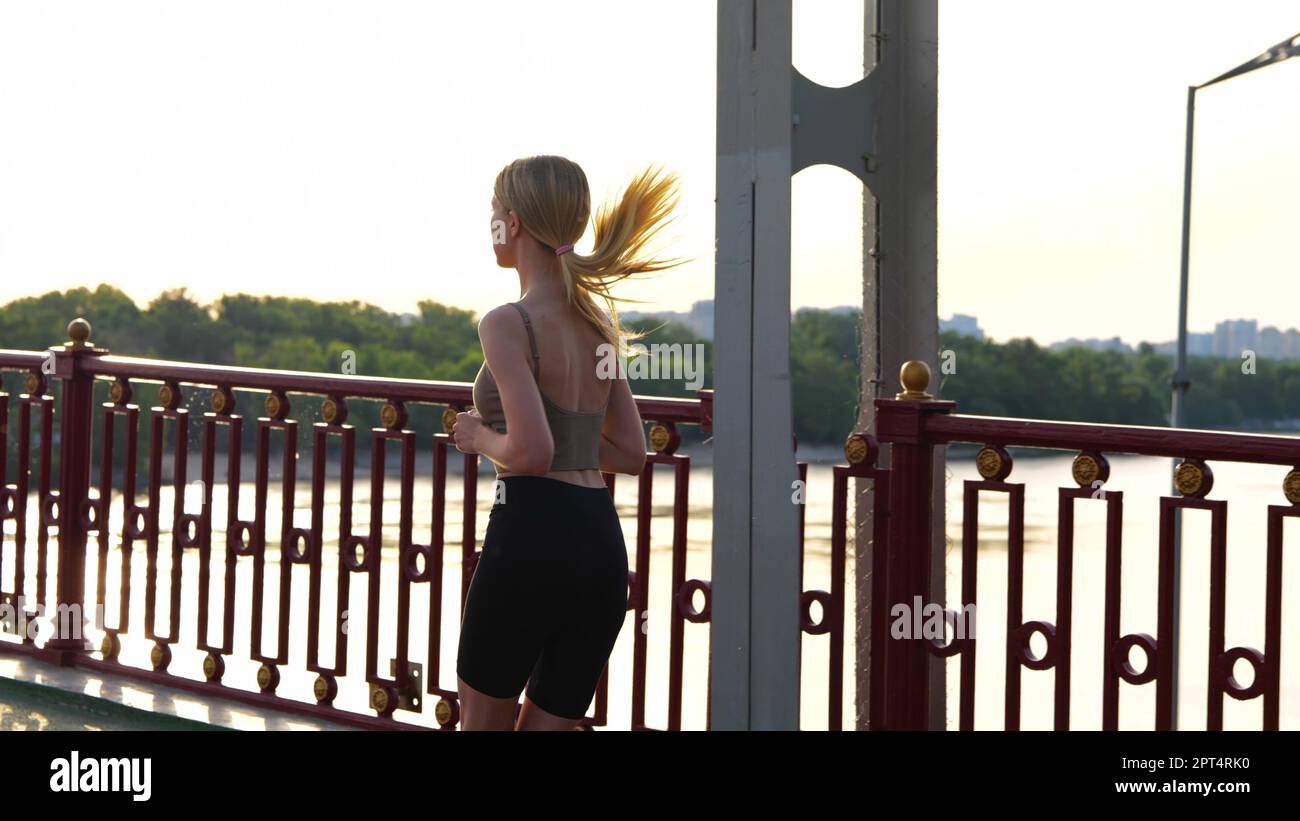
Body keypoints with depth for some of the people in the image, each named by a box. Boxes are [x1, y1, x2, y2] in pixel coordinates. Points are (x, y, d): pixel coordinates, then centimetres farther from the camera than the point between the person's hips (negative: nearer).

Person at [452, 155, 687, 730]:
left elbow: (531, 452, -21)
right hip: (601, 543, 7)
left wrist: (481, 438, -1)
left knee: (481, 721, 13)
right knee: (545, 726, 14)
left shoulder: (507, 325, -10)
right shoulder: (601, 323, 13)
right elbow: (632, 453, 18)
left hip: (530, 536, -7)